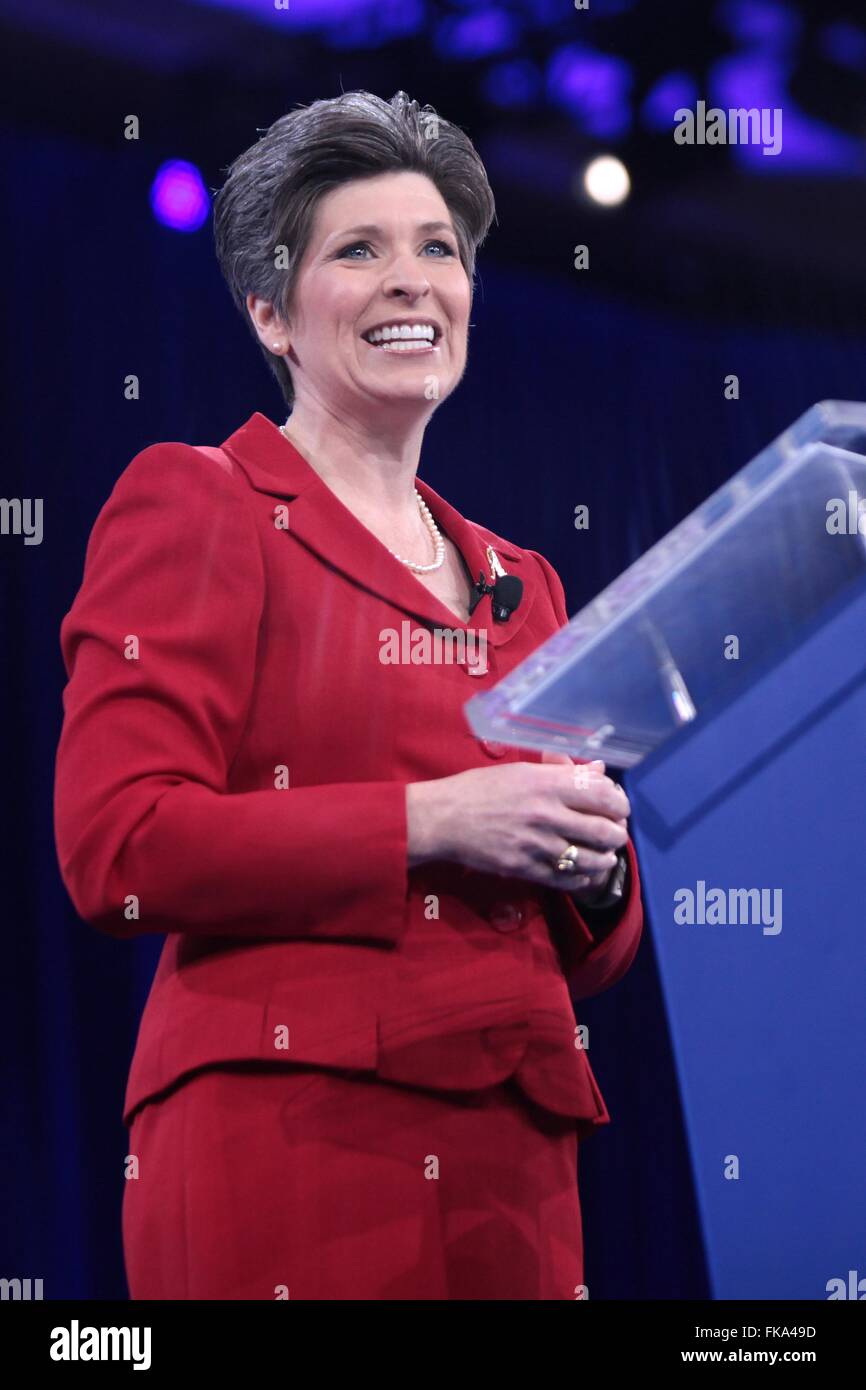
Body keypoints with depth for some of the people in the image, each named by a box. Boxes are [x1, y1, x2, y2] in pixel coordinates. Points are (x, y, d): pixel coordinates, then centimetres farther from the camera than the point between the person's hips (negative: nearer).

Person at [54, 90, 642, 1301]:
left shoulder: (519, 583, 19)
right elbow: (117, 849, -12)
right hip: (290, 1147, -6)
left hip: (513, 1162, 6)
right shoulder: (195, 506, 1)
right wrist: (432, 821, -15)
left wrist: (592, 867, -1)